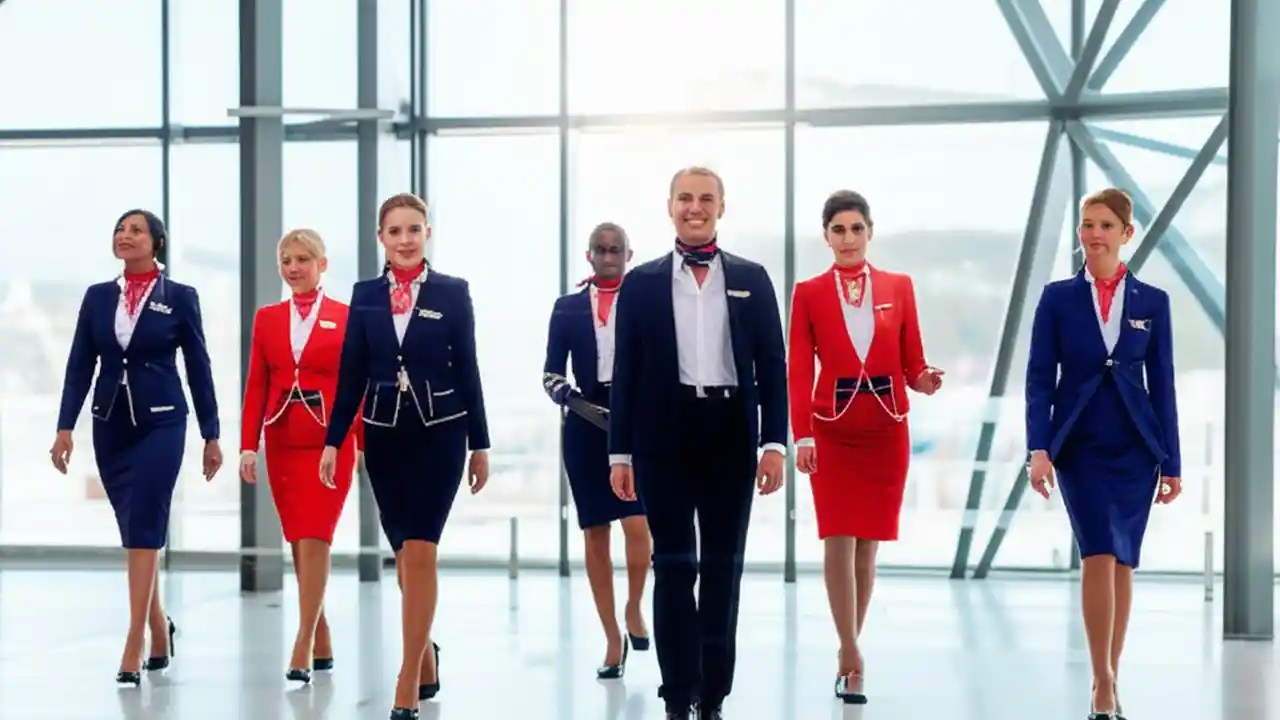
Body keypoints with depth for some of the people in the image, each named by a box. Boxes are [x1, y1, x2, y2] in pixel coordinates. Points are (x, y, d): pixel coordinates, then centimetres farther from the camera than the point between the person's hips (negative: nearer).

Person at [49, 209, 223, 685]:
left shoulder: (180, 297, 0)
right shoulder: (97, 297, 8)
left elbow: (198, 368, 0)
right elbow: (80, 366, 6)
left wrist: (211, 436, -1)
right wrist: (65, 427, -3)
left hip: (161, 423, -4)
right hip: (110, 424, 4)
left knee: (144, 528, -10)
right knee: (133, 530, 10)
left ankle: (134, 646, -9)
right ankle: (158, 628, 26)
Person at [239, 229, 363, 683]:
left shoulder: (347, 318, 1)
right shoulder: (266, 318, 10)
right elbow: (256, 386, 7)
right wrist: (248, 445, 1)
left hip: (329, 442, -4)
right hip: (283, 442, 4)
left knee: (314, 540, -10)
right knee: (298, 543, 7)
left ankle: (303, 646, -9)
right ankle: (321, 644, 16)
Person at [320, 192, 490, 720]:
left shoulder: (452, 292, -1)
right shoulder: (365, 295, 5)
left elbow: (467, 370, 0)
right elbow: (351, 374, 6)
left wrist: (479, 444, 0)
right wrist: (333, 441, 1)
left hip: (439, 432, -3)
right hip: (383, 434, 3)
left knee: (419, 551, -10)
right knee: (405, 553, 13)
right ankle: (426, 655, 33)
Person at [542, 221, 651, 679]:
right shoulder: (567, 308, 9)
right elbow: (551, 373, 6)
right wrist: (570, 397, -11)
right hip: (586, 428, 2)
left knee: (637, 524, -18)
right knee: (595, 535, 4)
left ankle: (634, 608, 11)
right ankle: (613, 639, 14)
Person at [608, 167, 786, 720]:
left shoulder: (751, 279, 8)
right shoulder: (642, 283, 6)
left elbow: (772, 365, 6)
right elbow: (627, 373, 4)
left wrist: (774, 443, -3)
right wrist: (620, 453, 0)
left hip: (730, 432, 1)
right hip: (664, 436, -1)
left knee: (723, 567, 7)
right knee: (673, 565, -1)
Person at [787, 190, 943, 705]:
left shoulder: (899, 287, 7)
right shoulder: (808, 293, 2)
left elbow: (911, 361, 8)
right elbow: (798, 370, -3)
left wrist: (924, 382, -16)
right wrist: (801, 436, -12)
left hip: (887, 427, 2)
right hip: (833, 427, -2)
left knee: (868, 544, 7)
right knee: (838, 541, -10)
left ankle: (847, 652, 19)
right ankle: (852, 659, -8)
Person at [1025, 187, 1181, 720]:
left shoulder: (1152, 302, 4)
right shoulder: (1057, 298, 1)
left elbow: (1162, 384, 6)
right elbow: (1039, 377, -2)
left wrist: (1171, 463, 5)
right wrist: (1038, 449, -12)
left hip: (1135, 448, 2)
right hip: (1081, 447, -2)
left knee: (1122, 562, 6)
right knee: (1099, 556, -14)